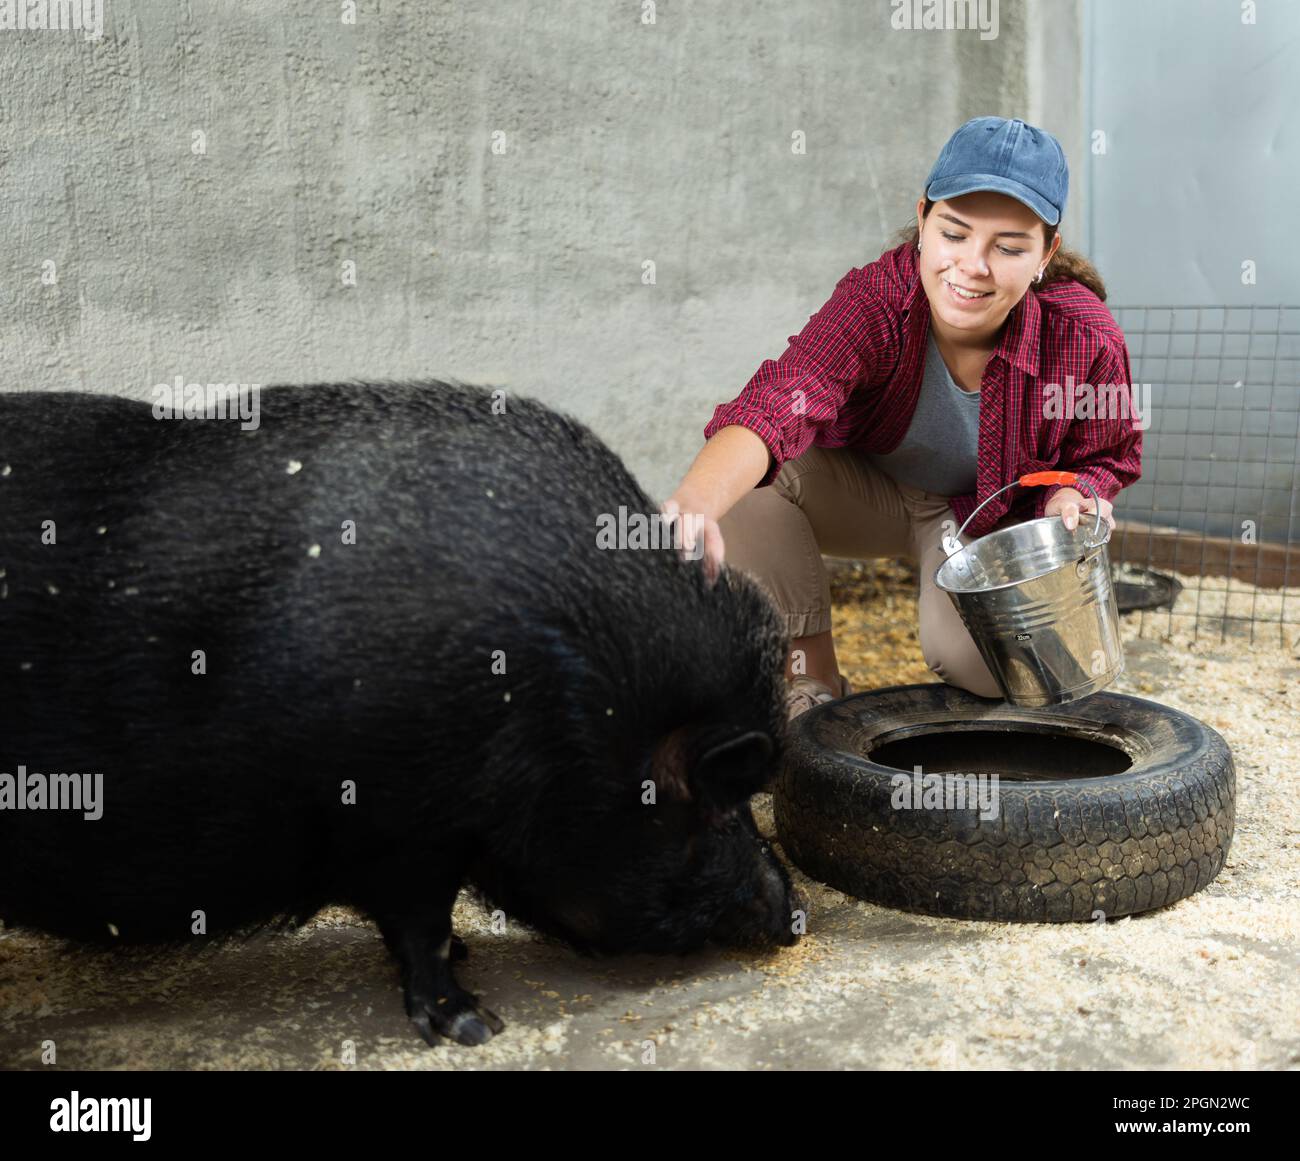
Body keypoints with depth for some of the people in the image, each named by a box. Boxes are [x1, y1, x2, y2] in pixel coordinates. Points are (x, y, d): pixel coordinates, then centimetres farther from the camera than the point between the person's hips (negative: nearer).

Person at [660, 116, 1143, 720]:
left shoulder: (1086, 339, -26)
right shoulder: (876, 297, -32)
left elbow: (1107, 458, -4)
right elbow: (782, 398, -51)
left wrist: (1071, 495, -29)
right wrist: (696, 500, -71)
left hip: (991, 517, 0)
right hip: (863, 488, 1)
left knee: (981, 660, -30)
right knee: (750, 478, -30)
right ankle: (811, 683, -11)